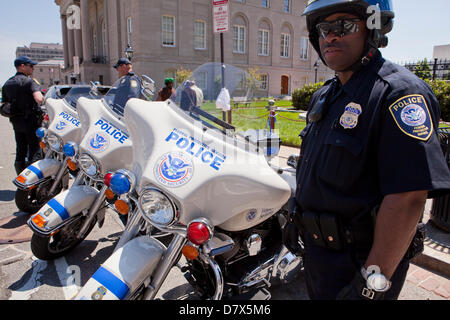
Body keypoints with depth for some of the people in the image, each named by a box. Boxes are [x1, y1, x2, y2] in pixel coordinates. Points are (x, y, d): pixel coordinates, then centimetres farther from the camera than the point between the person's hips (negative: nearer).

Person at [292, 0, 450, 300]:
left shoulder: (400, 92, -20)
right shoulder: (324, 96, 8)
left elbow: (408, 197, -27)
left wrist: (374, 281, -26)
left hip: (359, 261, -8)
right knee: (318, 295, 26)